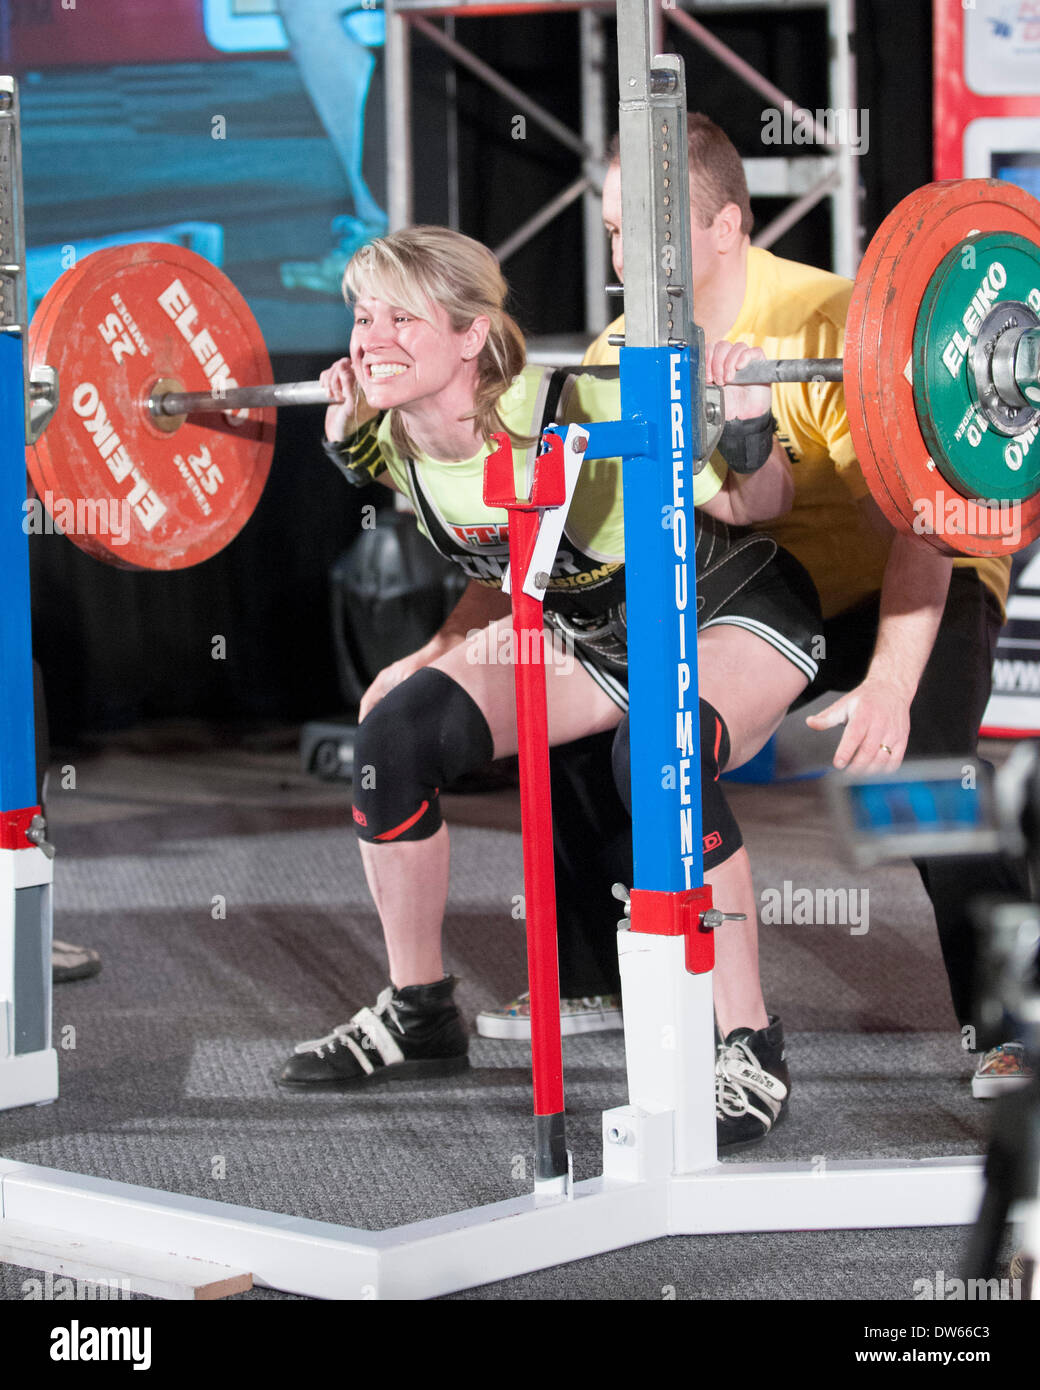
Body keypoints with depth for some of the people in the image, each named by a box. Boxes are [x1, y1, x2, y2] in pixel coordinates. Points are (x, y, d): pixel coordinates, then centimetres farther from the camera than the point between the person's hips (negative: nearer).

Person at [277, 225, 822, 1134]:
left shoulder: (585, 419, -34)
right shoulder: (398, 442, -15)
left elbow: (763, 505, -20)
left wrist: (746, 429, -40)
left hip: (734, 615, -7)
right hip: (591, 632, 7)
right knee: (399, 725, -9)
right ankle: (417, 1015, 9)